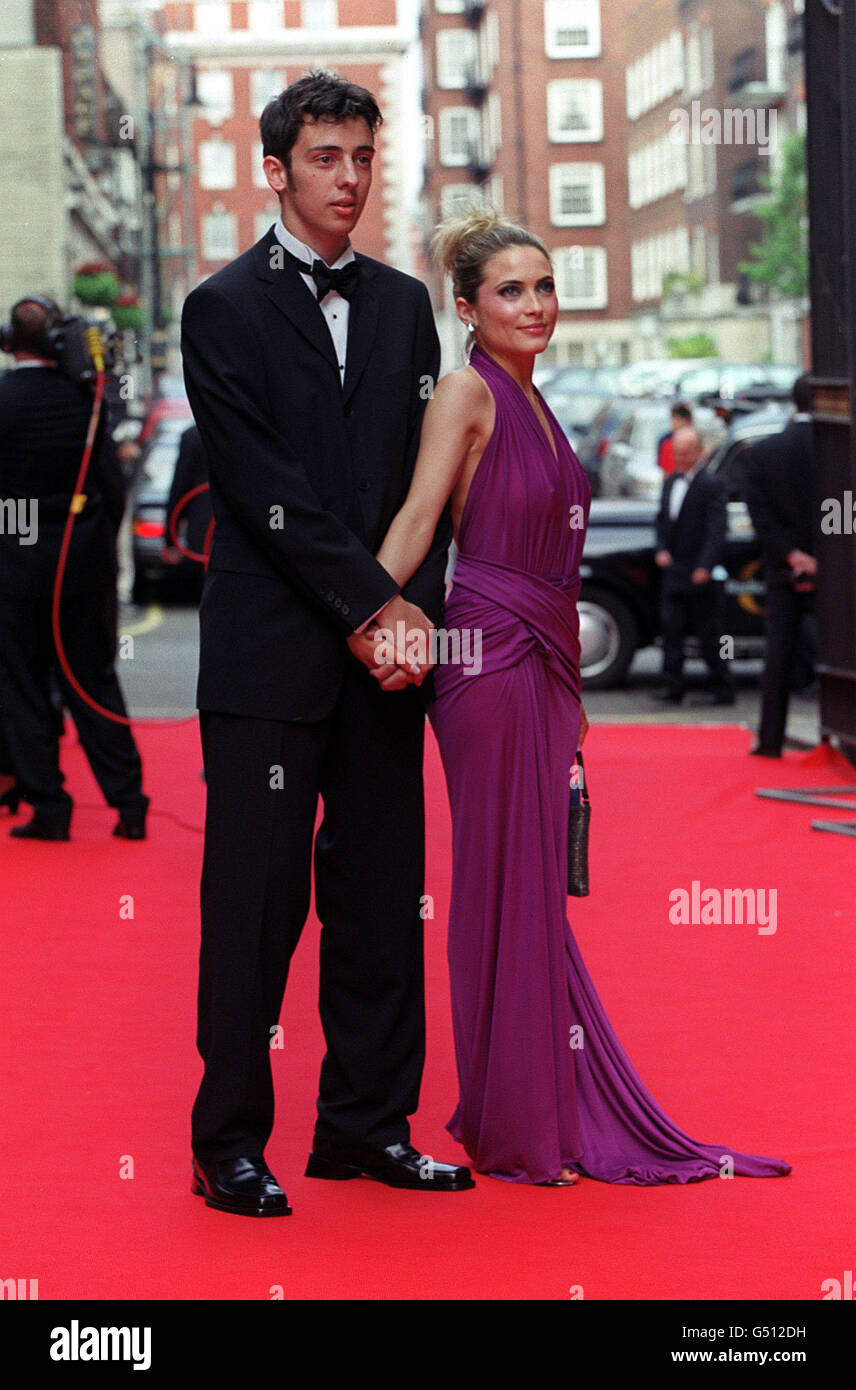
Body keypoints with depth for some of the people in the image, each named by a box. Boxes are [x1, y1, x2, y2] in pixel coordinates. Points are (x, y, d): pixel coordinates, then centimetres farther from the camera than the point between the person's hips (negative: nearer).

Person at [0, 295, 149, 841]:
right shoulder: (83, 398, -4)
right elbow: (114, 485, -2)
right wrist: (101, 546, 10)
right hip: (86, 566, 3)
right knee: (96, 684, 11)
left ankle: (49, 808, 7)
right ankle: (129, 804, 10)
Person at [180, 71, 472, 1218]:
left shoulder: (404, 305, 15)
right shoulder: (226, 307, -1)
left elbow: (427, 473, 10)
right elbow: (265, 486, -9)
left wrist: (417, 613, -4)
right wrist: (372, 605, -13)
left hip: (386, 642, 5)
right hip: (270, 649, -5)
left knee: (383, 894, 7)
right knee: (256, 896, -2)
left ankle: (365, 1123, 17)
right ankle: (230, 1142, 6)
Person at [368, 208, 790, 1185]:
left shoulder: (531, 402, 18)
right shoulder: (467, 390, -7)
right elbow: (417, 517, -17)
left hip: (544, 661, 8)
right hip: (490, 655, -8)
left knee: (537, 892, 11)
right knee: (506, 888, -3)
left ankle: (560, 1114, 17)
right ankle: (516, 1129, 5)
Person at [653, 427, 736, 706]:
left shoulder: (711, 485, -11)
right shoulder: (670, 482, 13)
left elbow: (716, 530, -15)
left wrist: (705, 567, -22)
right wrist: (661, 550, 2)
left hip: (699, 575, -7)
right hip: (673, 571, 7)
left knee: (708, 632, -1)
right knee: (671, 626, 2)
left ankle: (721, 688, 7)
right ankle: (672, 685, 5)